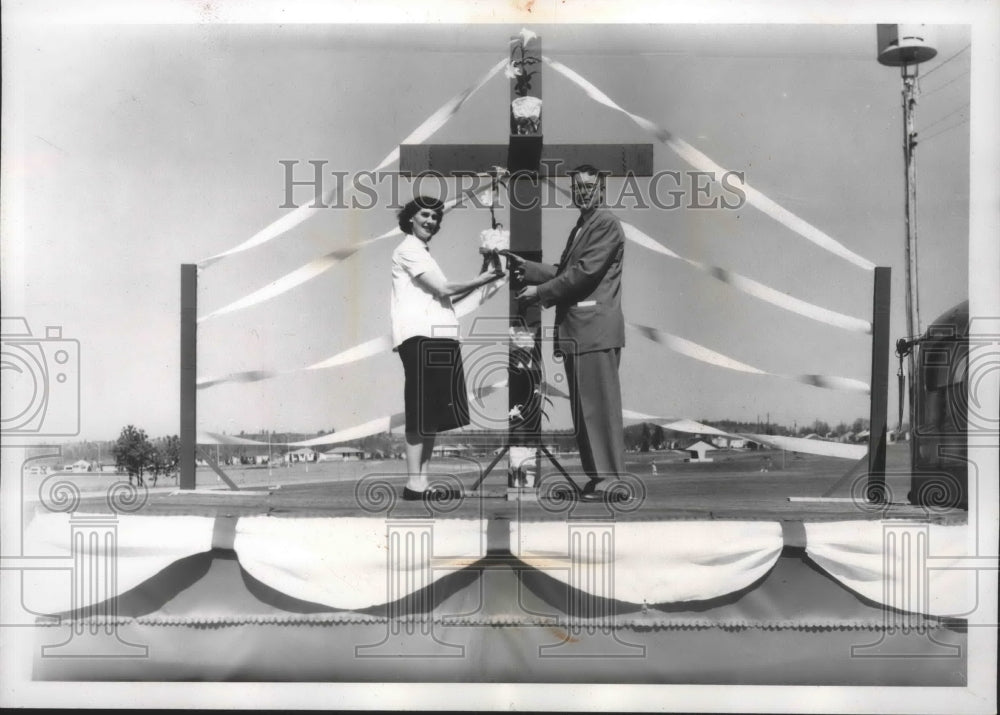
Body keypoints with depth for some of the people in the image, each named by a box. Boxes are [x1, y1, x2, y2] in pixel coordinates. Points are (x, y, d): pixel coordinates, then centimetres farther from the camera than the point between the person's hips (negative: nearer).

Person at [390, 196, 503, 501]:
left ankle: (422, 481, 10)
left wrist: (478, 279, 10)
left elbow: (440, 296, 17)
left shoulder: (423, 253, 27)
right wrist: (483, 279, -3)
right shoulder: (408, 250, -3)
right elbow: (443, 289, -11)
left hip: (437, 337, 9)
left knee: (433, 414, 7)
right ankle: (414, 484, -7)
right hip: (420, 337, -9)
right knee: (421, 413, -10)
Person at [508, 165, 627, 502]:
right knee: (584, 407, 12)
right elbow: (563, 271, 22)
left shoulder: (606, 223, -8)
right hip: (575, 329, 10)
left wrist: (540, 292, -10)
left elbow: (584, 272, -16)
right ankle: (596, 473, 19)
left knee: (599, 404, -6)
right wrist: (526, 267, 12)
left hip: (595, 328, -10)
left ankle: (607, 478, 0)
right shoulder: (580, 227, 22)